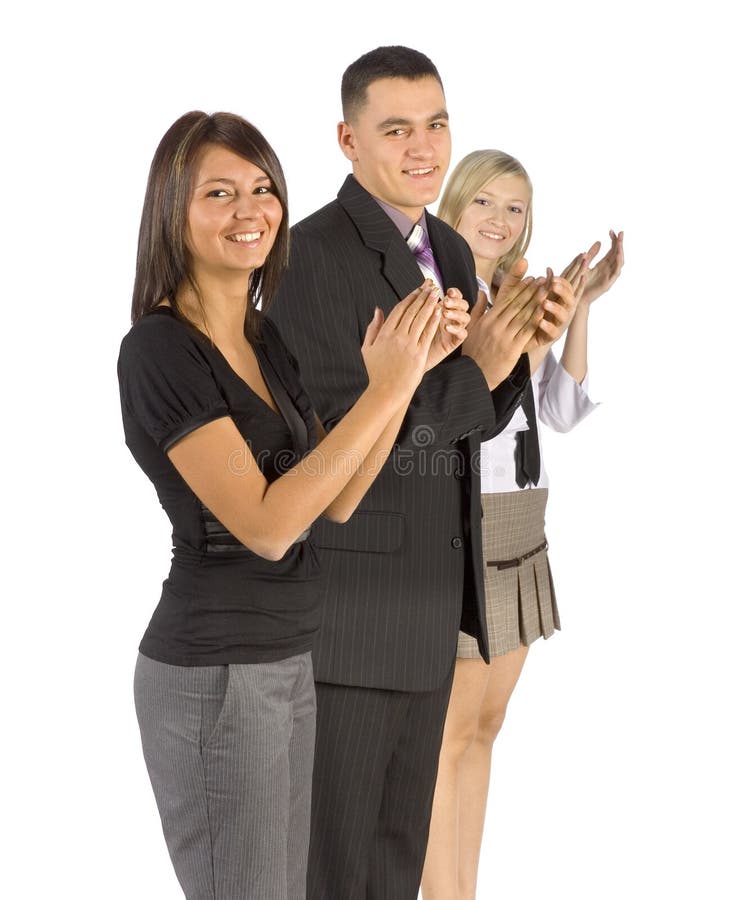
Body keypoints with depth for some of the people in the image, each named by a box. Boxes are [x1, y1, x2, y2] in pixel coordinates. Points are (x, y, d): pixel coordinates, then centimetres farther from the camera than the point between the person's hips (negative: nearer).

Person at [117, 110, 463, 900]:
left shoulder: (265, 340, 9)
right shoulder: (160, 349, -16)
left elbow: (336, 501, 5)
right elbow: (267, 524, -22)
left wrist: (409, 368, -5)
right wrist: (384, 389, -21)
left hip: (287, 659, 8)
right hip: (213, 675, -8)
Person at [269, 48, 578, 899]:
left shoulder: (448, 253, 9)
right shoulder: (310, 256, -19)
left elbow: (466, 421, 9)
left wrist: (519, 343, -11)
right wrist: (473, 371, -25)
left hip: (424, 588, 9)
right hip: (342, 596, -8)